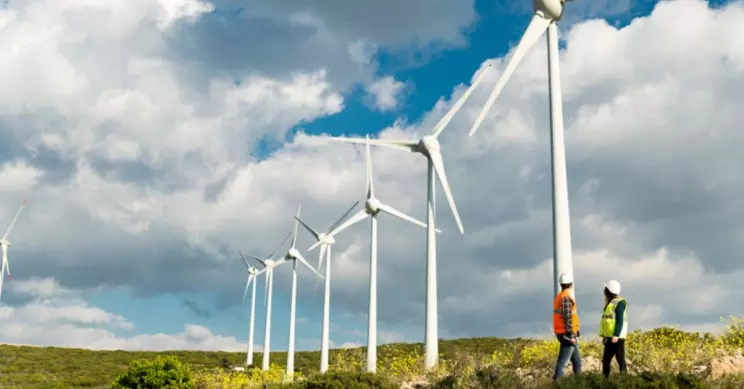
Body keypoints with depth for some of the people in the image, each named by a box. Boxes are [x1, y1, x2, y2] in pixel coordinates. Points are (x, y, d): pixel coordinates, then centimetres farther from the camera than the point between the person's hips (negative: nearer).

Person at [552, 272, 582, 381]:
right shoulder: (566, 297, -16)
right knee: (562, 362, -8)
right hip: (568, 335, -10)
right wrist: (571, 335, -20)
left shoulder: (559, 296, 13)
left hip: (562, 334, 10)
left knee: (577, 361, 17)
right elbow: (568, 318, -21)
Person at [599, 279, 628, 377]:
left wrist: (616, 335, -23)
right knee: (605, 360, 9)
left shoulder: (619, 302, -10)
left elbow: (620, 320, -17)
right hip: (610, 337, 9)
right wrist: (605, 335, 19)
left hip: (617, 337, -9)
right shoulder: (609, 303, 18)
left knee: (620, 360, -5)